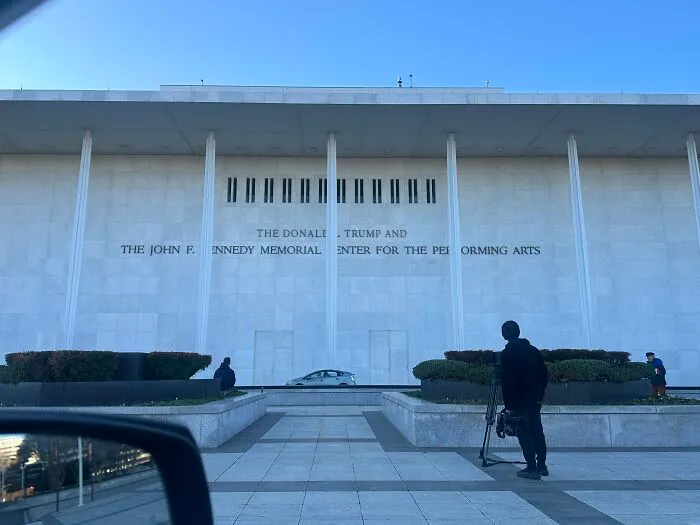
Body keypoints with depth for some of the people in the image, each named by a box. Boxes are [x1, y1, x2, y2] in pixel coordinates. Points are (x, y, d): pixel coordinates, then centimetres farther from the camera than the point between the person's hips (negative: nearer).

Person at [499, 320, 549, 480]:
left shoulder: (507, 354, -10)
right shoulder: (533, 350, 8)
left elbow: (506, 381, -13)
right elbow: (544, 374, 11)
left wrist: (508, 404, -10)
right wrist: (540, 395, 17)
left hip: (519, 400, -6)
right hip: (535, 399, 6)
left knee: (524, 433, 0)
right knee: (537, 431, 14)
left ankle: (532, 469, 0)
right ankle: (542, 466, 22)